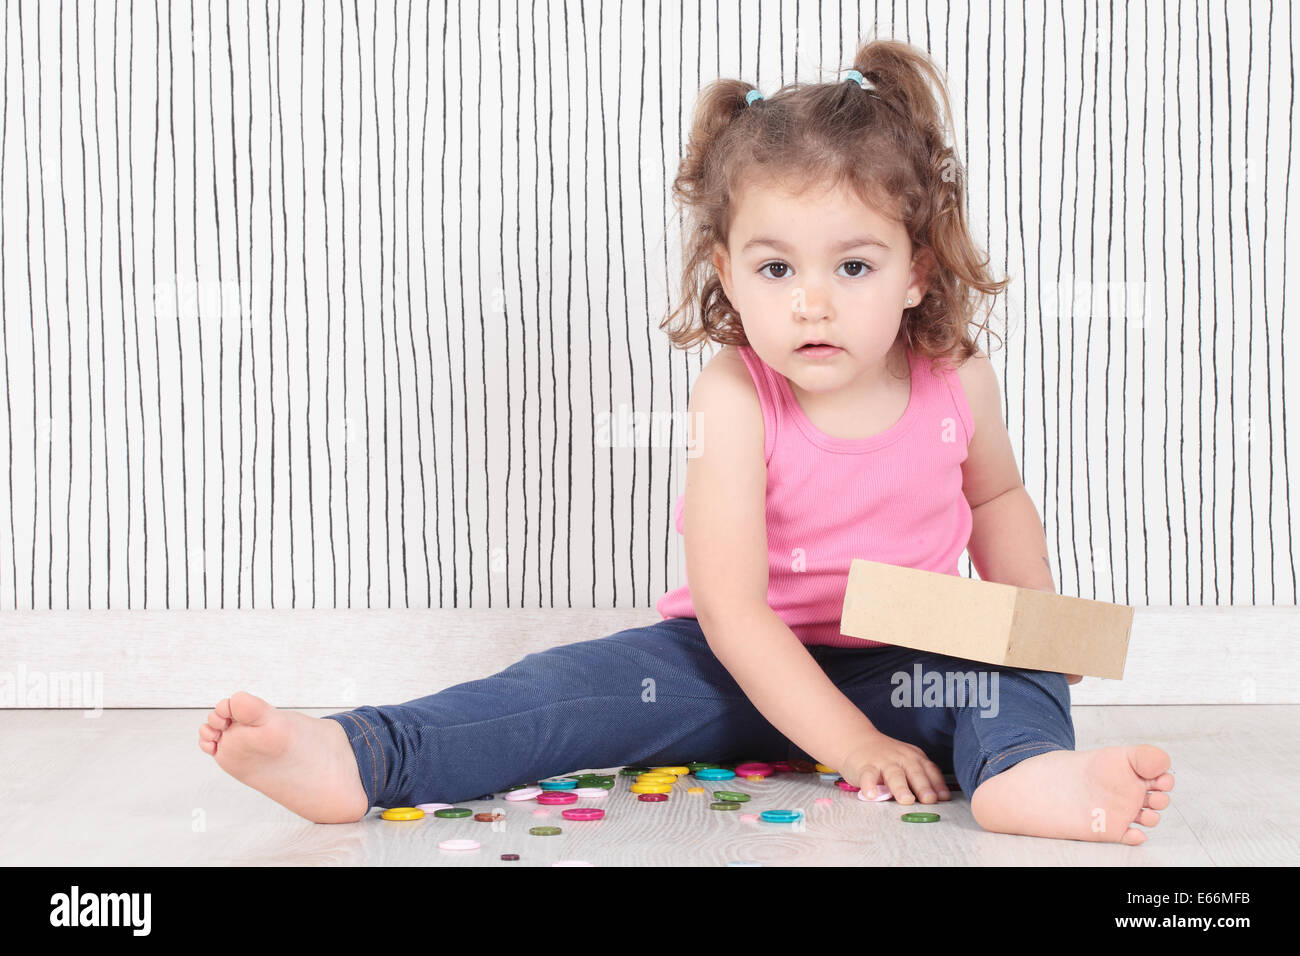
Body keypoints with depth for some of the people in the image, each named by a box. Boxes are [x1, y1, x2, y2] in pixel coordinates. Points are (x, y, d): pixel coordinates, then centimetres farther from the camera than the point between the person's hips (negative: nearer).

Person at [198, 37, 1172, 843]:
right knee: (595, 682, -23)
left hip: (907, 663, 3)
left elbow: (997, 497, 17)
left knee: (1012, 675, -22)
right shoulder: (736, 398, -20)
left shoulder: (957, 382, -8)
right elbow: (730, 606, -24)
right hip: (744, 666, -3)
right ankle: (356, 758, -38)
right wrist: (852, 745, -29)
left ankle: (1028, 775, -55)